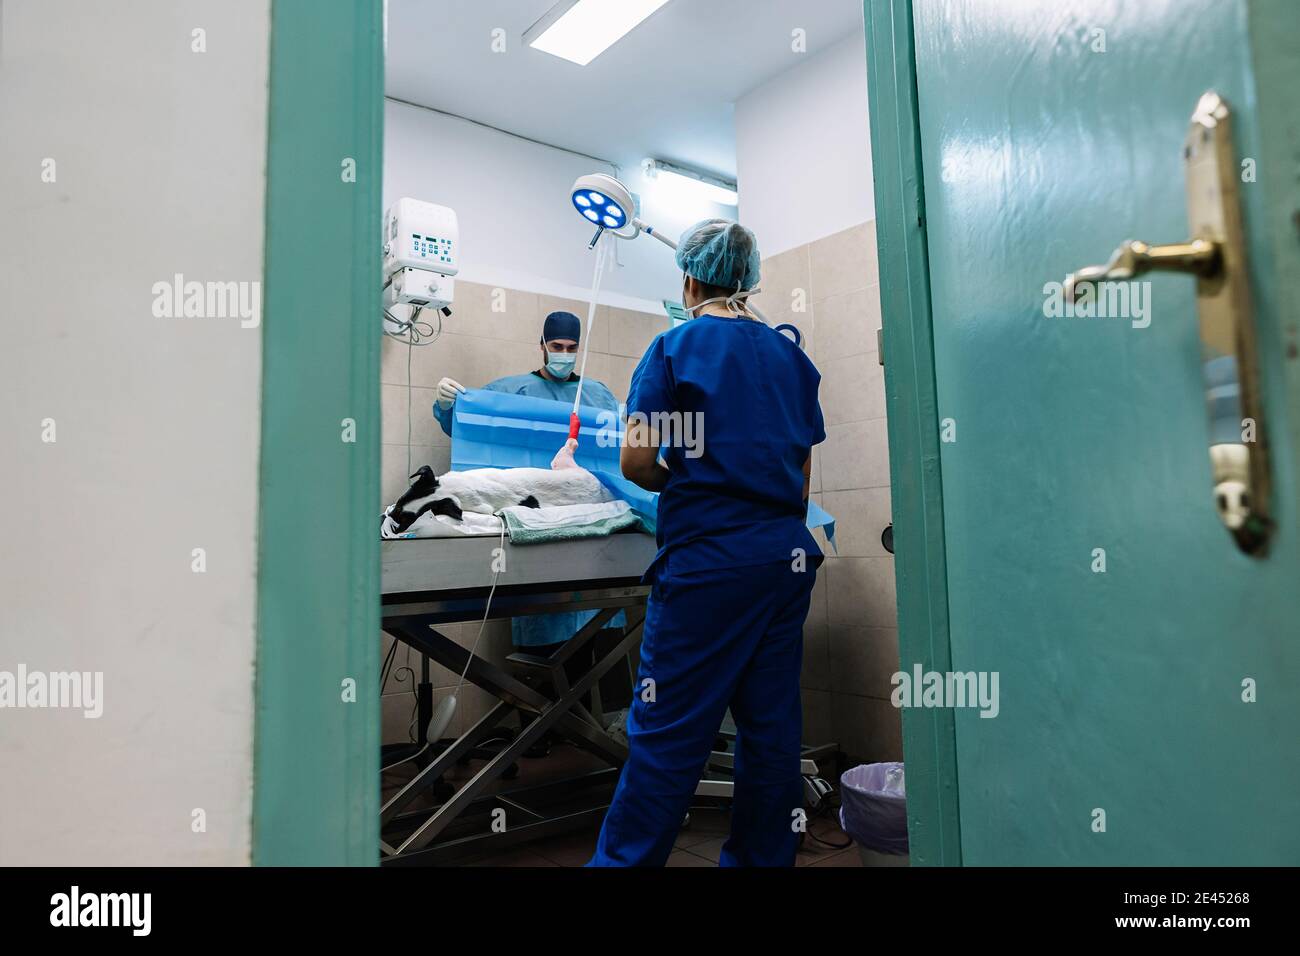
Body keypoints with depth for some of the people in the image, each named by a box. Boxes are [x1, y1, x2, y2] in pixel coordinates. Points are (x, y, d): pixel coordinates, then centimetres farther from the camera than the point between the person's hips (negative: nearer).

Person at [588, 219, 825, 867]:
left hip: (705, 559, -6)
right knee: (771, 727, 12)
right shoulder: (789, 355, 12)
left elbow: (636, 462, -9)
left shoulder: (677, 345, -3)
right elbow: (803, 474, 14)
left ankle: (624, 860, 9)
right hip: (787, 557, 6)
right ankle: (762, 857, 24)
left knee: (668, 733, -1)